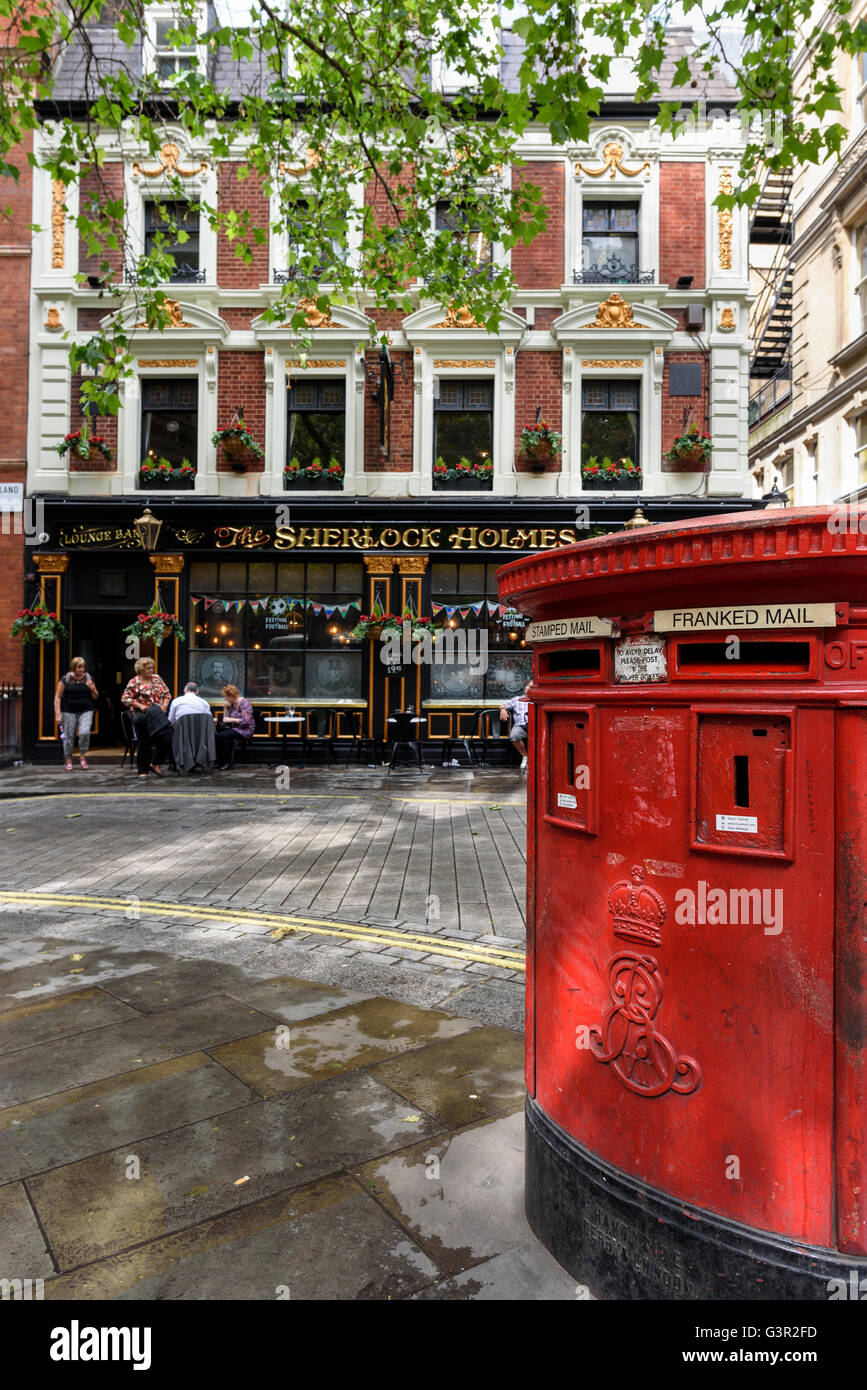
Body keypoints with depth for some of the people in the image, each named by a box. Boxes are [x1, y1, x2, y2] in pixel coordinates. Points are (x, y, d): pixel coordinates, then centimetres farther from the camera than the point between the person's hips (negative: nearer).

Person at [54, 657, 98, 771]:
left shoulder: (89, 679, 5)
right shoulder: (65, 679, -2)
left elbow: (95, 697, 12)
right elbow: (57, 698, -1)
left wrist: (92, 689, -9)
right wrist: (58, 714, -8)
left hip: (86, 711, 1)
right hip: (69, 711, -1)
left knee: (84, 733, -19)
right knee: (69, 736, 3)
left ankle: (82, 756, 3)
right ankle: (69, 761, 20)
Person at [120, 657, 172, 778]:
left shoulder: (157, 678, 9)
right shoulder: (134, 682, -6)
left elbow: (167, 693, 14)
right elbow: (125, 699, -7)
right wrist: (139, 705, -16)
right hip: (142, 715, -5)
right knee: (144, 743, 0)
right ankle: (143, 771, 9)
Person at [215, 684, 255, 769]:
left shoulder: (244, 703, -11)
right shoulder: (232, 704, 14)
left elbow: (246, 721, -20)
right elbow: (225, 719, 14)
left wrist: (232, 720, -17)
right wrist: (225, 708, 3)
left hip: (246, 731, -8)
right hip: (234, 729, 8)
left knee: (222, 736, -28)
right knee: (215, 734, -16)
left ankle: (228, 762, -16)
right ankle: (220, 761, -13)